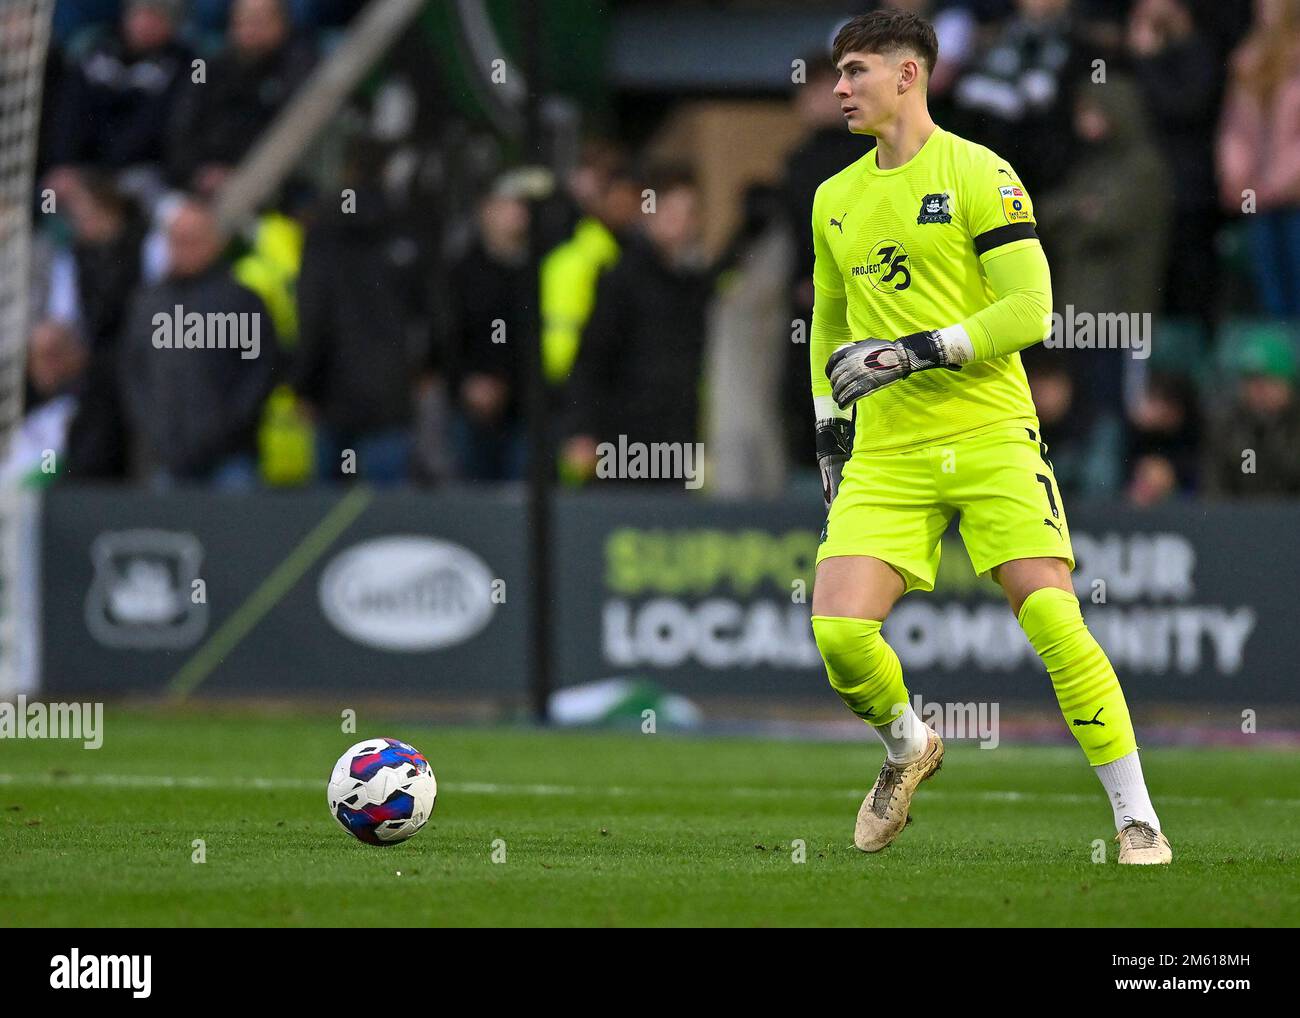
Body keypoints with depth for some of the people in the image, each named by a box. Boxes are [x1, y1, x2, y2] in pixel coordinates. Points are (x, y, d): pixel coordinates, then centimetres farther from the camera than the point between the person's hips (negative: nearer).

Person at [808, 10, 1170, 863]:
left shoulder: (978, 175, -4)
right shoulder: (835, 199, 15)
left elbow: (1030, 309, -11)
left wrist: (915, 353, -18)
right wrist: (828, 425, 20)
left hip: (990, 436, -5)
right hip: (885, 457, 5)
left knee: (1054, 623, -15)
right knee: (839, 630, -13)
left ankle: (1138, 821, -7)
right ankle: (908, 748, 18)